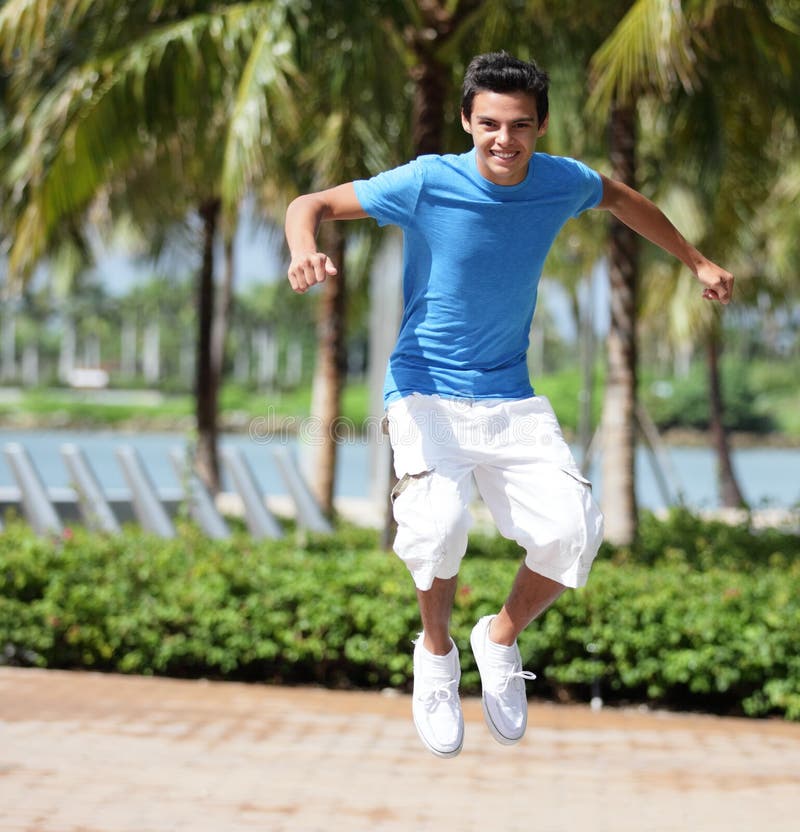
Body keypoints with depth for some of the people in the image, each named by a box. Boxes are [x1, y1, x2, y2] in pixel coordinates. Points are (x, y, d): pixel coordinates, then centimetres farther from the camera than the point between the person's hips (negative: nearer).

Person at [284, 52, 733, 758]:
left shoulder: (562, 183, -2)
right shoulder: (427, 183, -13)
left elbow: (622, 199, 21)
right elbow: (313, 204, -9)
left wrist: (696, 262, 26)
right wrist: (305, 251, -32)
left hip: (511, 398, 4)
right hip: (426, 390, -3)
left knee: (574, 530, -18)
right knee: (437, 522, -30)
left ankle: (502, 636, 14)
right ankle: (437, 651, 2)